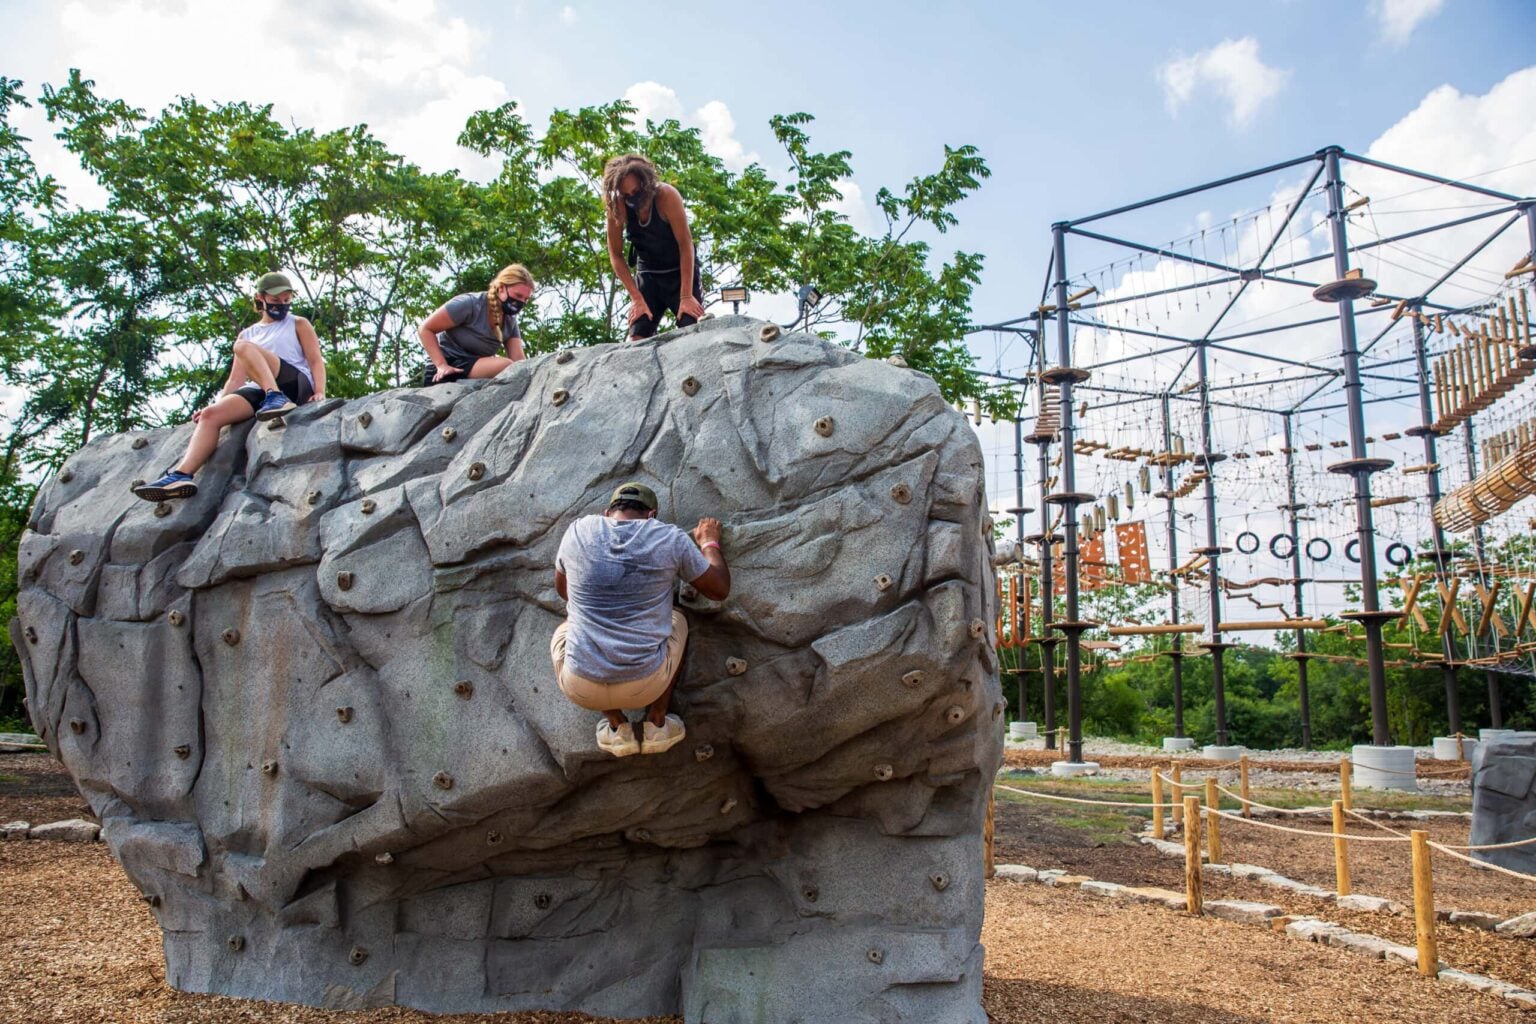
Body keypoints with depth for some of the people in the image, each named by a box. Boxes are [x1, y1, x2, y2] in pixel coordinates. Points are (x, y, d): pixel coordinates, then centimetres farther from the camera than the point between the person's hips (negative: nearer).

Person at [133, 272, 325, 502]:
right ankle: (181, 474, -36)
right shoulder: (248, 334, 28)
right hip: (261, 390, 4)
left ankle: (277, 399, -44)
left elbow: (316, 360, 6)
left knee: (244, 347, -26)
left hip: (296, 385, -4)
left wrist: (319, 392, -13)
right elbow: (236, 379, 22)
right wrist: (216, 403, 6)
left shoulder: (299, 325, 19)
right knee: (211, 415, -23)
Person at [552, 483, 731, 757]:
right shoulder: (670, 538, -2)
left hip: (580, 689, 0)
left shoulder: (578, 531, 2)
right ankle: (656, 724, 18)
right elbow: (720, 590, 11)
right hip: (645, 686, 0)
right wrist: (709, 542, 28)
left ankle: (618, 727, 20)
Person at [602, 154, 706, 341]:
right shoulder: (617, 207, -15)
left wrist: (686, 296, -26)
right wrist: (637, 298, -16)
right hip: (648, 275, 3)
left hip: (682, 271, -3)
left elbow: (685, 244, -23)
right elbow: (616, 255, -9)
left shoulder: (667, 196, -24)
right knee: (636, 339, -9)